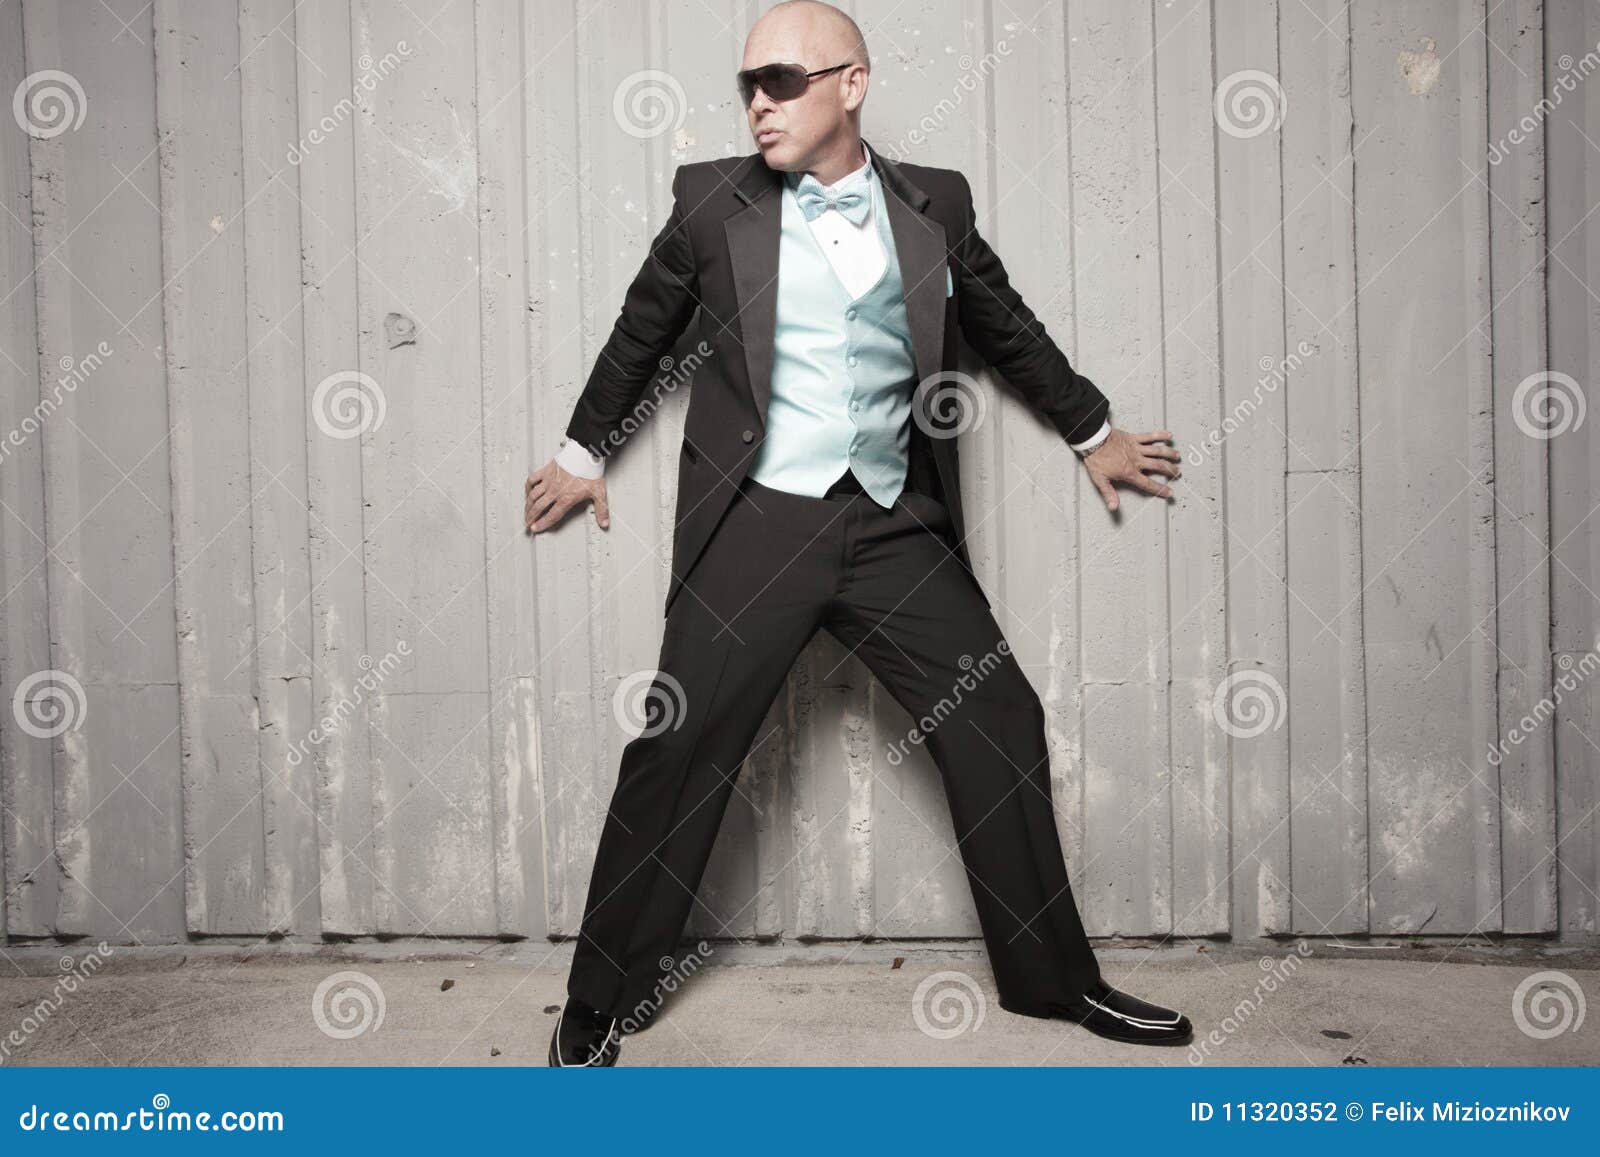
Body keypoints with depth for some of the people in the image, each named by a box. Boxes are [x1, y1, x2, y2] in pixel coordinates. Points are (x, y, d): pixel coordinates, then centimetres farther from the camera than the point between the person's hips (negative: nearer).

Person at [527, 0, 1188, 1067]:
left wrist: (1093, 431, 30)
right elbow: (643, 330, 16)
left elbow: (1007, 328, 21)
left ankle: (1056, 978, 22)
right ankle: (600, 1002, 14)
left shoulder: (935, 204, 8)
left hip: (895, 527, 3)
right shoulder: (714, 198, 3)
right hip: (759, 525, -2)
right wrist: (585, 450, 25)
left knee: (1000, 728, 3)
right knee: (679, 751, -5)